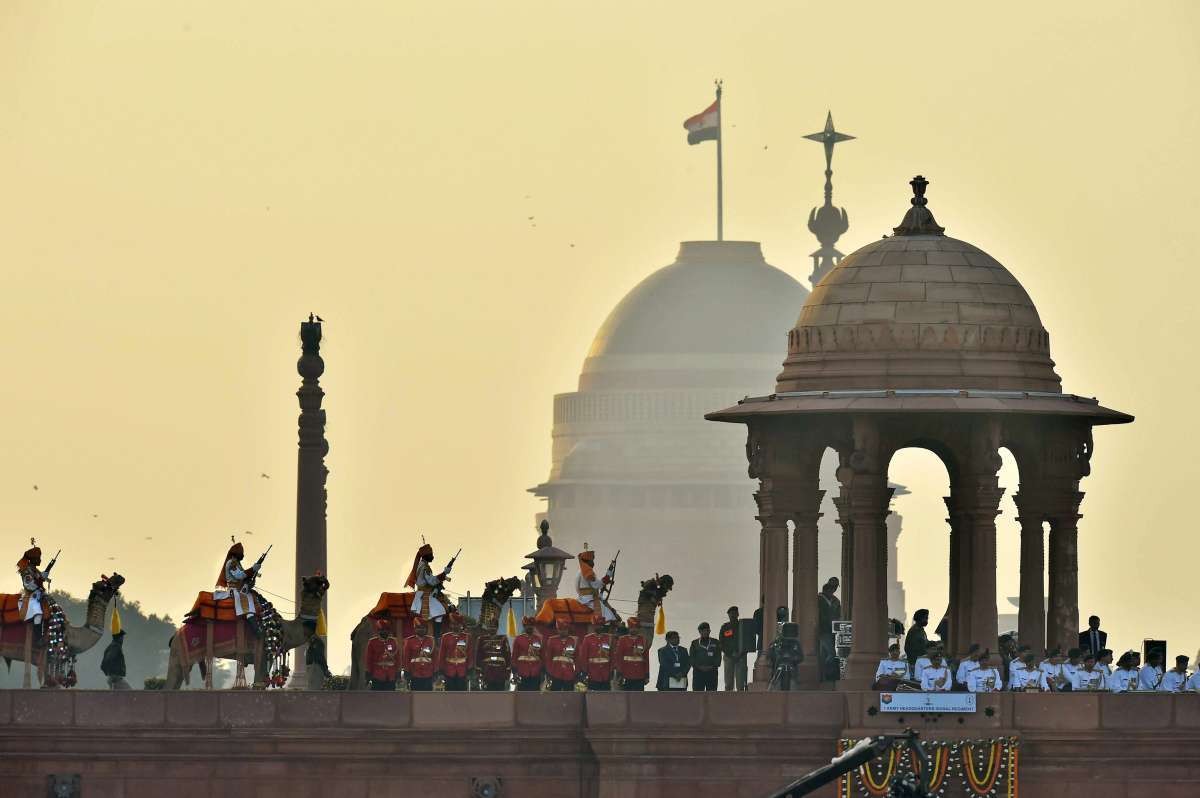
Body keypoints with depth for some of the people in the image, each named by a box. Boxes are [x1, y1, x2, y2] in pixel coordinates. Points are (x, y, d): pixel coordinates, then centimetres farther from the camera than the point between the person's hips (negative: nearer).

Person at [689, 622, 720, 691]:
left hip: (712, 672, 0)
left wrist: (713, 666, -9)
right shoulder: (695, 643, 11)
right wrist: (699, 667, -10)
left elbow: (718, 657, 7)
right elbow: (691, 657, 5)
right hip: (698, 672, 0)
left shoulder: (715, 643, 12)